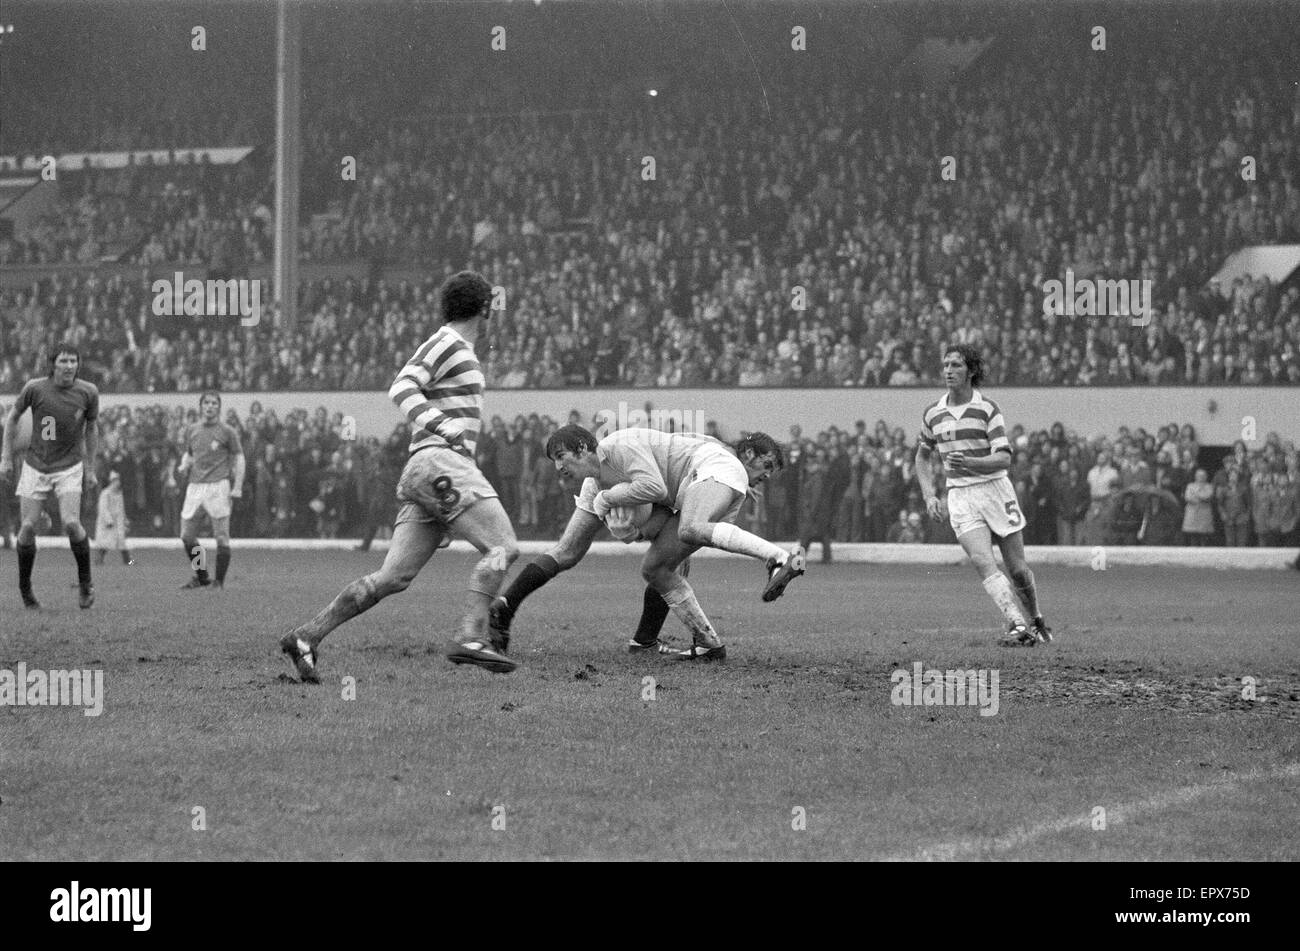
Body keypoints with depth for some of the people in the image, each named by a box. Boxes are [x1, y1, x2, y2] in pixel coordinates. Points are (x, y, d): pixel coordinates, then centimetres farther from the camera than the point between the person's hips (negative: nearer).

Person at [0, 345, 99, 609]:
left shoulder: (88, 392, -7)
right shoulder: (34, 388, -11)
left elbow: (91, 429, 8)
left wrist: (90, 470, 10)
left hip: (69, 467, -1)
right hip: (35, 466, 1)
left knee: (71, 523, -19)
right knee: (28, 528, -5)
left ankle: (85, 582, 1)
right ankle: (24, 588, 14)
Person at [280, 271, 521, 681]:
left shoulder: (458, 351, 27)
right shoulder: (446, 343, -1)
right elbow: (402, 388, -16)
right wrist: (437, 423, -32)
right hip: (439, 461, -9)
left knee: (392, 577, 2)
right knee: (503, 547, -17)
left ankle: (306, 637, -1)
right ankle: (472, 637, -29)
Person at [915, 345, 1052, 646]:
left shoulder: (987, 409, -7)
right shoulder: (933, 413, 5)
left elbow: (1004, 458, -15)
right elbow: (923, 456, 20)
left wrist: (969, 463, -32)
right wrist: (929, 496, 7)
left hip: (995, 490, -2)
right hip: (960, 497, 2)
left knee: (1017, 569, 3)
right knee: (983, 562, -21)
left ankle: (1037, 621, 30)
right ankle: (1018, 627, -27)